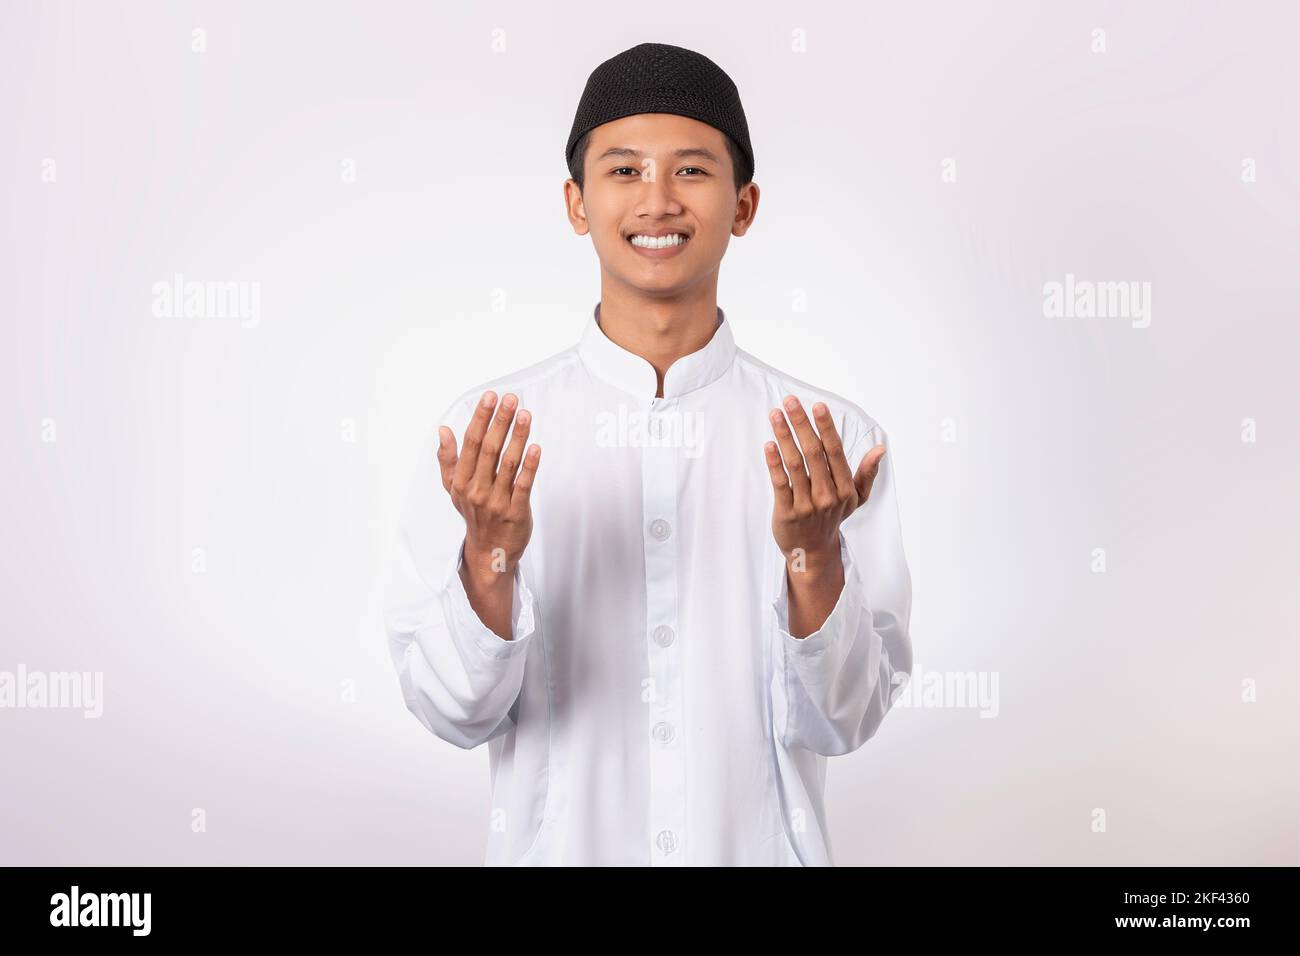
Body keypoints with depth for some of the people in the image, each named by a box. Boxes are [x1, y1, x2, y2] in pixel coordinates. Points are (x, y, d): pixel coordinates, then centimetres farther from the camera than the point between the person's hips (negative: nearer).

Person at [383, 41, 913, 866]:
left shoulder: (831, 439, -10)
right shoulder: (487, 430, -10)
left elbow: (843, 723, -10)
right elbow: (454, 712, -10)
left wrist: (814, 556, -25)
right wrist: (490, 555, -26)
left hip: (763, 847, 0)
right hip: (557, 845, 0)